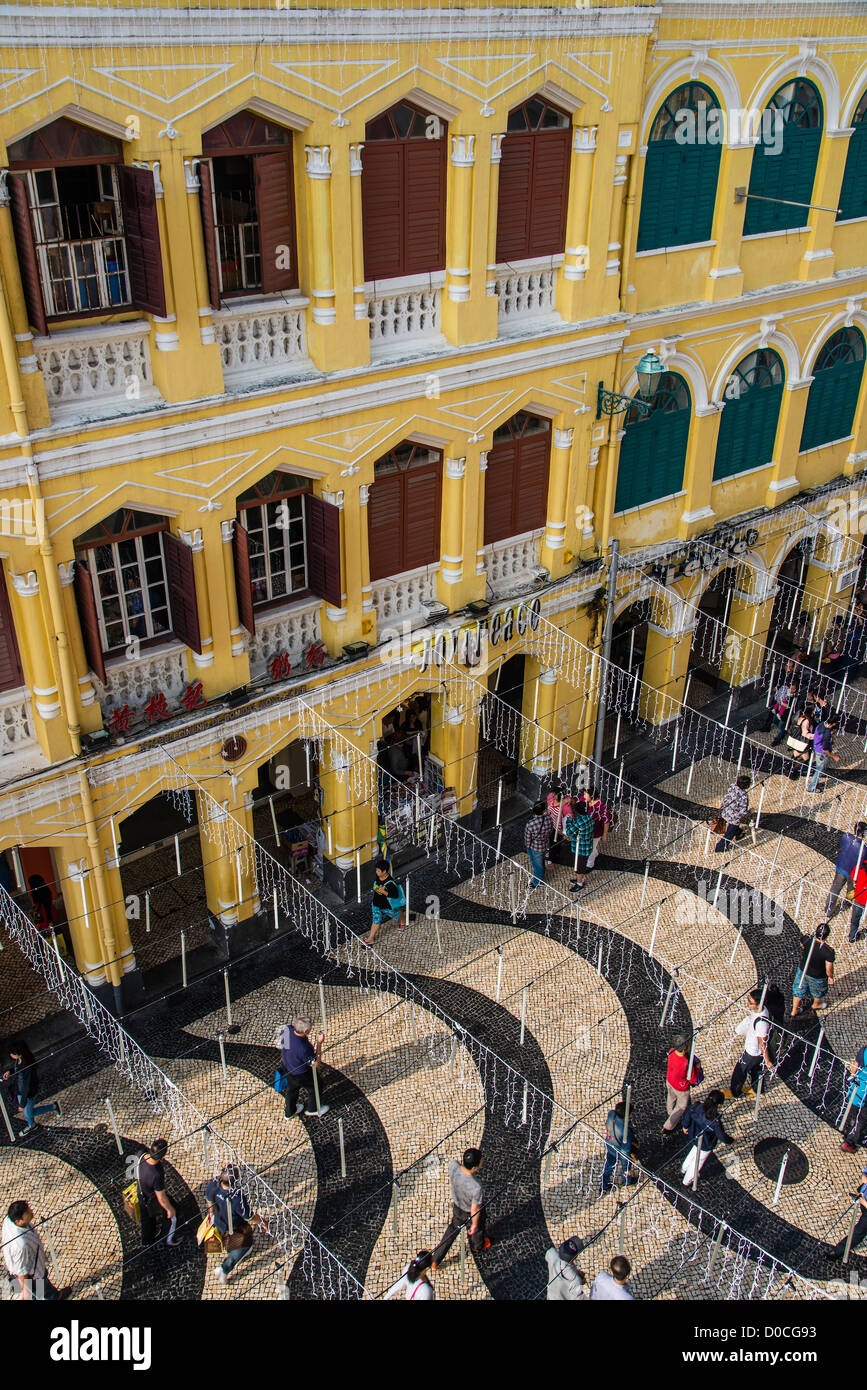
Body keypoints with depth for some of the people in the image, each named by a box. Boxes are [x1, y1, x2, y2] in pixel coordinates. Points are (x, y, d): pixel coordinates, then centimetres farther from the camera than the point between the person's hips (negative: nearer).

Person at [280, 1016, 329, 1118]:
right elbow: (315, 1064, -26)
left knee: (292, 1088, 32)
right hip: (301, 1074, -6)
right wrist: (319, 1044, -29)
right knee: (314, 1088, 24)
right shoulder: (303, 1048, -45)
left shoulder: (287, 1030, -27)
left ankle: (289, 1112, 57)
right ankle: (313, 1109, 52)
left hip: (287, 1066, 6)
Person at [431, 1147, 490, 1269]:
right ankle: (477, 1247, 64)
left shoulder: (453, 1166, -32)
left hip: (457, 1207, 4)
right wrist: (475, 1224, -5)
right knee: (477, 1231, 31)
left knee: (453, 1229, 32)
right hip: (471, 1214, -4)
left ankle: (435, 1261, 43)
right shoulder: (476, 1188, -45)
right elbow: (475, 1209, -25)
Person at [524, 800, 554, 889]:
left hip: (534, 848, -4)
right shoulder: (549, 819, -23)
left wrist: (526, 846, 0)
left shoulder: (530, 825, -36)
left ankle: (537, 883, 43)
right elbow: (551, 832, -3)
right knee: (541, 862, 32)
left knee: (537, 865, 20)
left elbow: (527, 839, -21)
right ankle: (541, 876, 58)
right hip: (546, 846, 5)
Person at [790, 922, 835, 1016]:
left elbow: (802, 945, -3)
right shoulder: (829, 952, -36)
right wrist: (831, 977, -3)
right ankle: (816, 1005, 63)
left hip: (802, 970, 2)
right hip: (817, 977, -2)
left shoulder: (806, 940, -29)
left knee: (799, 990, 27)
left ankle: (794, 1011, 47)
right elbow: (829, 970, -24)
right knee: (819, 991, 32)